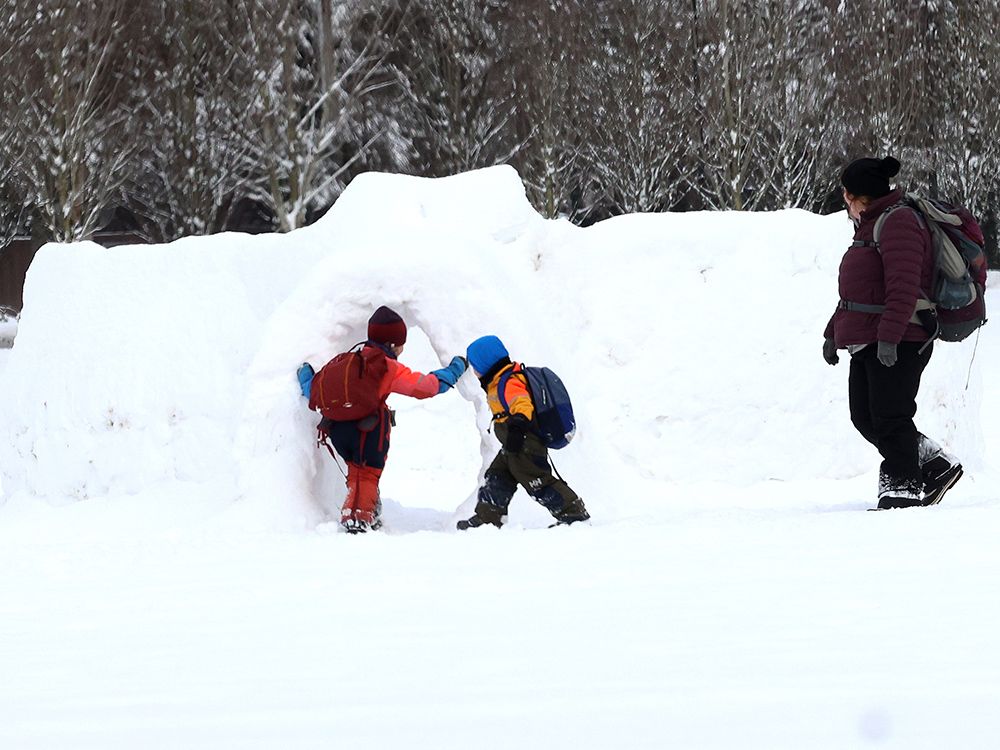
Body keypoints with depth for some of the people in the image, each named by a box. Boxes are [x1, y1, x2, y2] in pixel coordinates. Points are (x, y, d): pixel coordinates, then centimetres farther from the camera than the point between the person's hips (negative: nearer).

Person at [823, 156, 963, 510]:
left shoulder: (897, 224, -11)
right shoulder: (870, 227, 22)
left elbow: (903, 286, -22)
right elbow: (855, 293, 29)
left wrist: (888, 338, -28)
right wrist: (833, 333, 26)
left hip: (899, 343, -10)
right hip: (867, 343, 10)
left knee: (888, 417, -9)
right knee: (865, 417, 8)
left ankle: (903, 486, -2)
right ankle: (936, 465, 15)